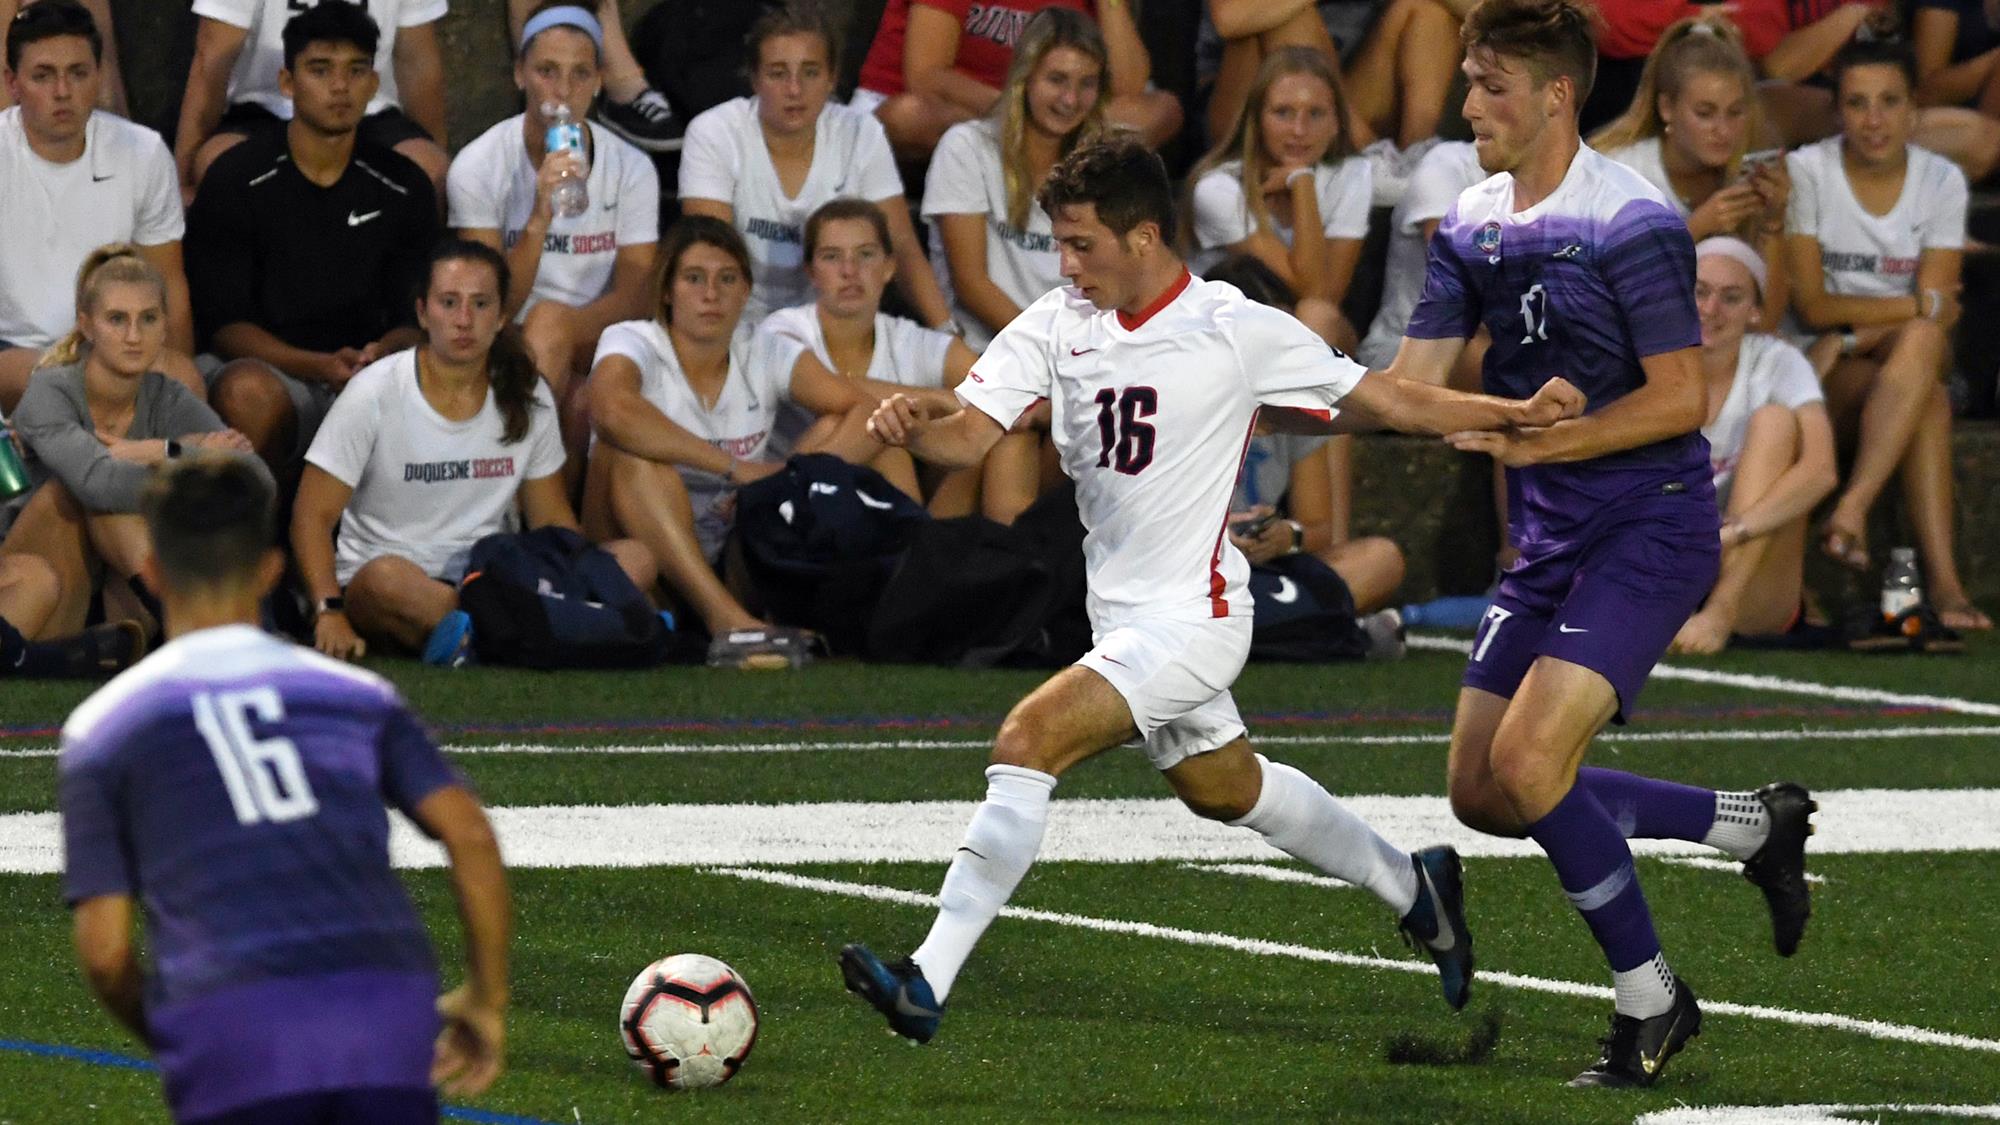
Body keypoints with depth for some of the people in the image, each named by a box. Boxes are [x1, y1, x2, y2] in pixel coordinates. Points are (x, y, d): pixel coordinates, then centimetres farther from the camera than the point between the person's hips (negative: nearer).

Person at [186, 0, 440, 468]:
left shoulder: (403, 187, 10)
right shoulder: (237, 180, 0)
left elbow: (414, 319, 13)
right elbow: (223, 323, -3)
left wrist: (381, 354, -13)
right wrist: (320, 366, -19)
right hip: (272, 368, -2)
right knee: (251, 391, -39)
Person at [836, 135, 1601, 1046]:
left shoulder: (1238, 330, -12)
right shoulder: (1058, 322, 1)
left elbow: (1386, 399, -4)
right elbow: (970, 436, -6)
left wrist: (1519, 415, -13)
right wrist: (912, 430, -29)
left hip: (1190, 617, -8)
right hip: (1123, 617, 8)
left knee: (1027, 741, -23)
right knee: (1225, 789, 26)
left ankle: (927, 984, -24)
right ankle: (1413, 887, 50)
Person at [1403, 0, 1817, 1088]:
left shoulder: (1632, 225, -16)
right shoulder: (1471, 227, 7)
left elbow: (1679, 396, -17)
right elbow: (1410, 387, 5)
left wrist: (1532, 443, -22)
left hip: (1648, 528, -9)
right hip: (1548, 539, 9)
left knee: (1528, 759, -21)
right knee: (1482, 788, 7)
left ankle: (1649, 999, -1)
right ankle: (1754, 824, 24)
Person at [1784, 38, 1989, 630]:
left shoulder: (1941, 181, 4)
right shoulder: (1806, 171, -3)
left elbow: (1939, 313, -3)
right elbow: (1811, 306, -8)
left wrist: (1852, 339, -17)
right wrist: (1919, 306, -13)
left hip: (1906, 359, 2)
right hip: (1820, 369, -2)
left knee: (1922, 343, -35)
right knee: (1930, 402, -33)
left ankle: (1851, 511, -46)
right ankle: (1941, 579, -44)